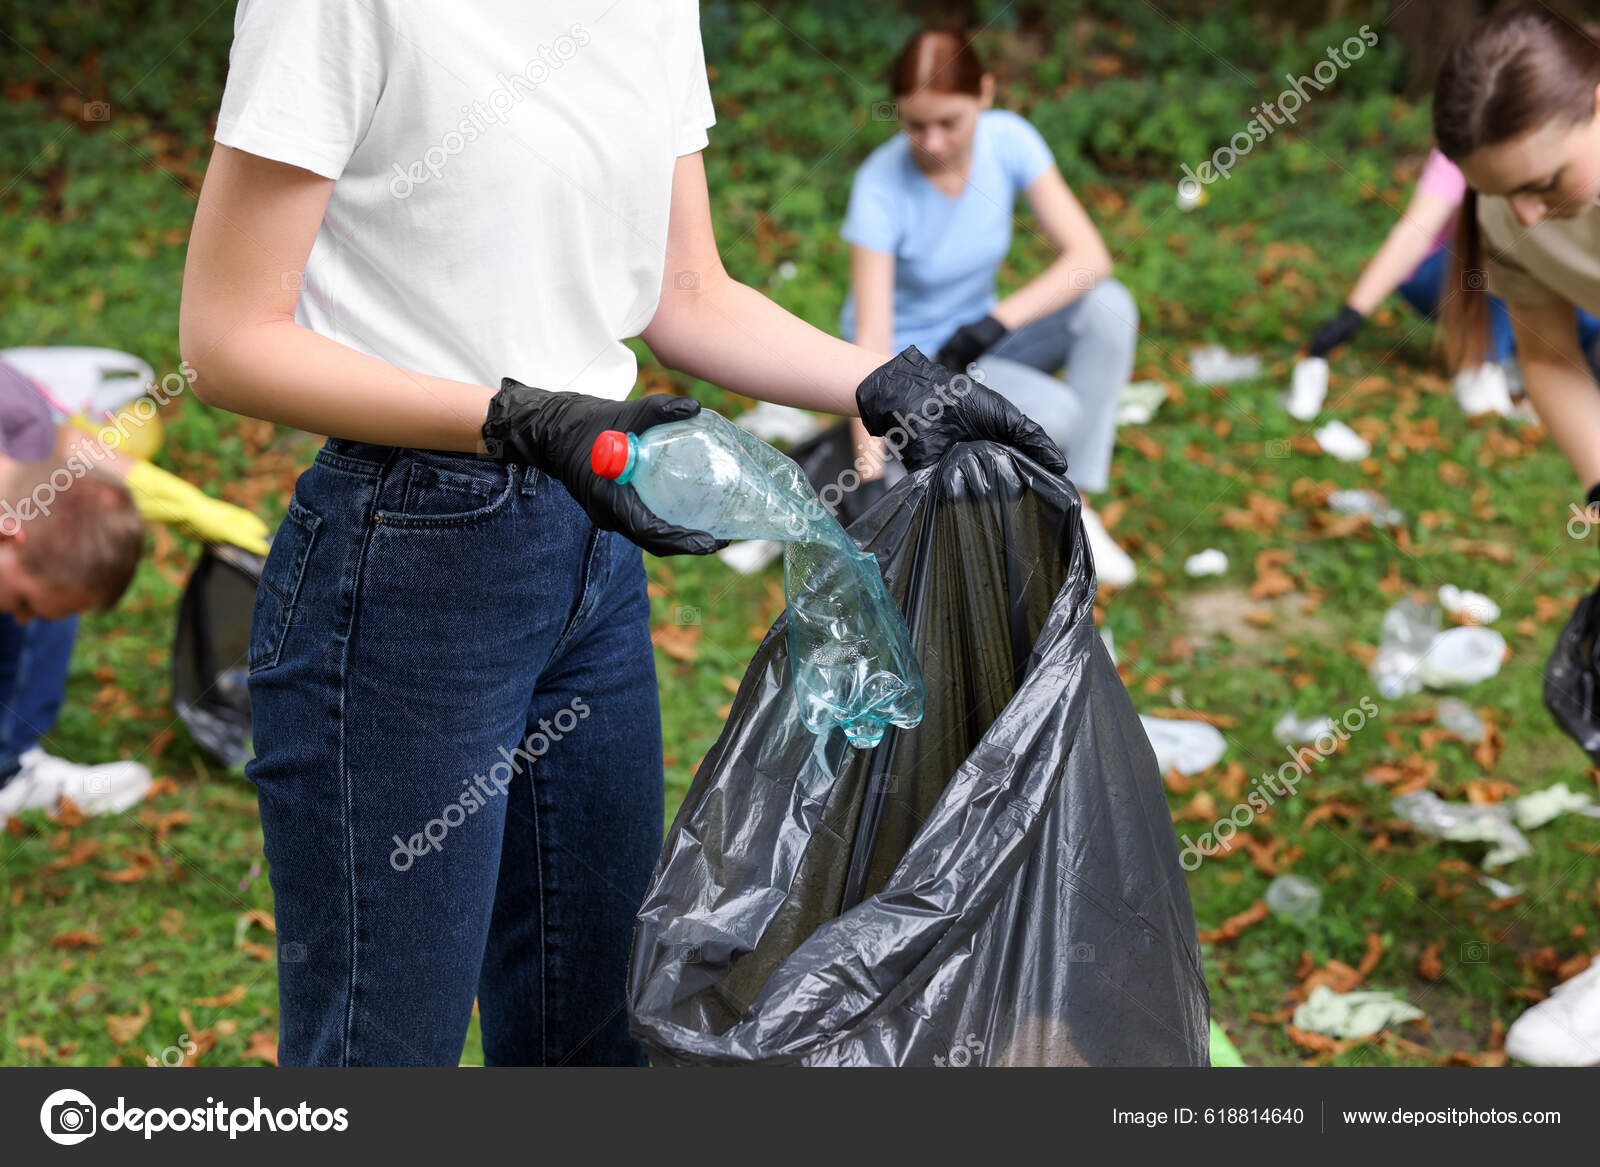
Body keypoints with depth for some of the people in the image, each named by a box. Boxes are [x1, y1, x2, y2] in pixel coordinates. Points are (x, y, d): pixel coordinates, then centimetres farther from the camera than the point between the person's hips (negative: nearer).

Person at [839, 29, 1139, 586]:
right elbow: (872, 339, -30)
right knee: (1055, 413, -31)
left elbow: (1090, 257, -18)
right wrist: (870, 477, -36)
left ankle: (1073, 509, -18)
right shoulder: (881, 186, -26)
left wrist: (995, 322, -30)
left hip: (974, 338, 5)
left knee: (1109, 305, -23)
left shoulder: (1008, 139, -15)